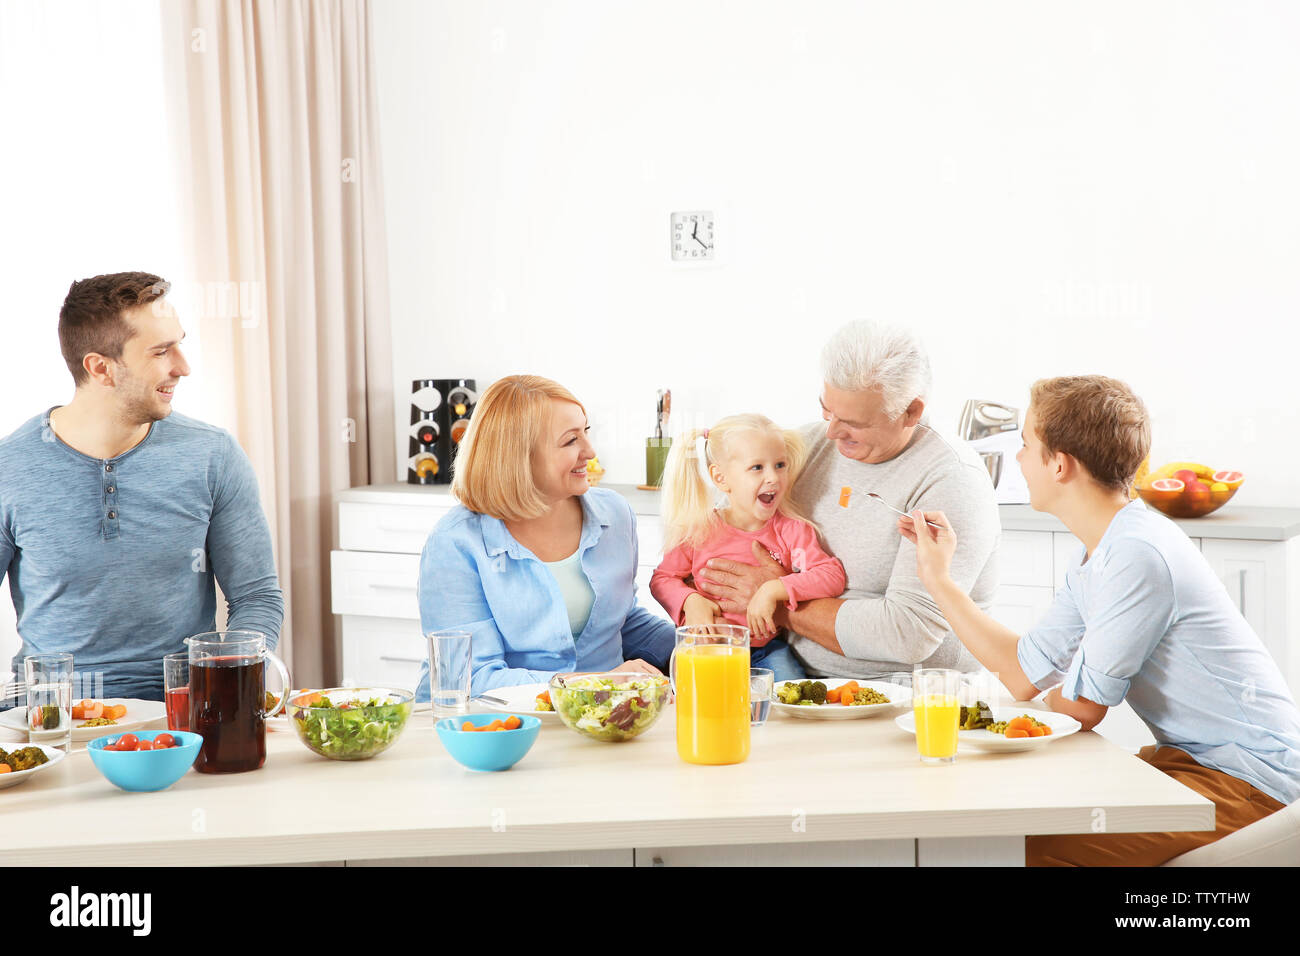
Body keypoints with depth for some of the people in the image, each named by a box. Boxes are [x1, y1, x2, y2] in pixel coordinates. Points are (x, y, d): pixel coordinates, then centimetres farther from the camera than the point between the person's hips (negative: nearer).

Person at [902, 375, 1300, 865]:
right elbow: (1025, 673, 10)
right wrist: (938, 579, 13)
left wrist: (1056, 695, 6)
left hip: (1246, 778, -9)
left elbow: (1084, 707, -17)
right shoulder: (1096, 557, 7)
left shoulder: (1139, 556, -23)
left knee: (1038, 846, -21)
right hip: (1190, 755, 9)